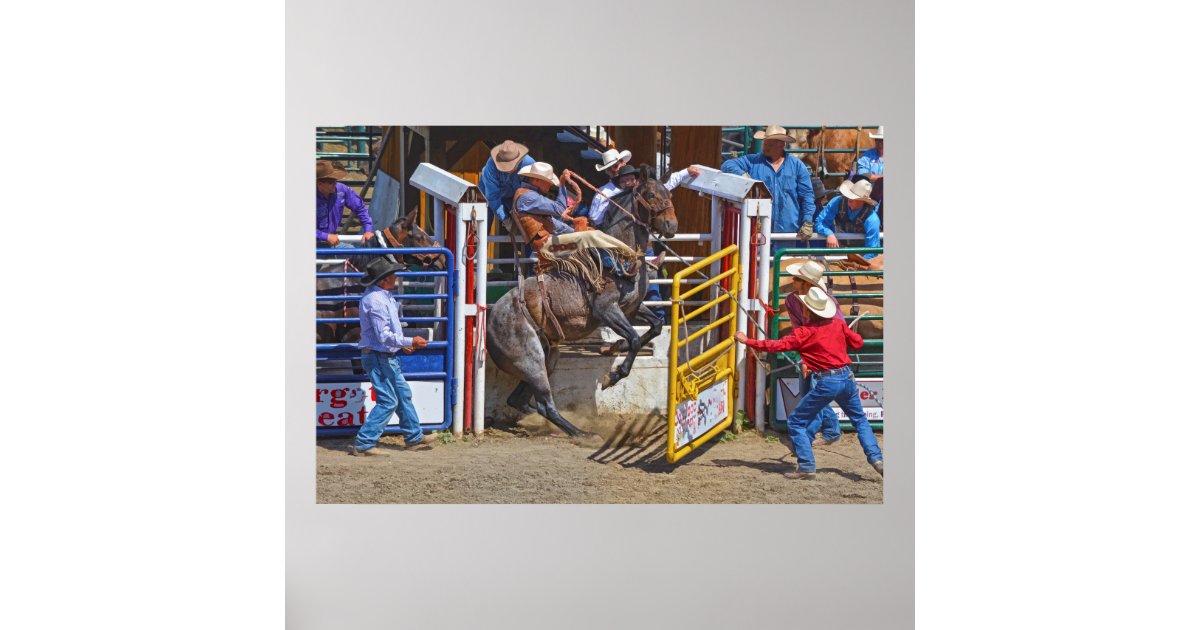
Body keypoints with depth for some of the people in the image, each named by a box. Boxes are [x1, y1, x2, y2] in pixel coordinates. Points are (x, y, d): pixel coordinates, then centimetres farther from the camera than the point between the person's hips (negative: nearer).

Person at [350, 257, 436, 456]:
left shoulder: (383, 295, 10)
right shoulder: (375, 301, -23)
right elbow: (384, 336, -25)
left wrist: (402, 343, 16)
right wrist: (410, 342, -18)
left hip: (389, 357, 11)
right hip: (379, 358, -11)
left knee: (403, 394, 18)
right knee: (388, 402, -7)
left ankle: (414, 437, 29)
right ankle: (363, 444, -1)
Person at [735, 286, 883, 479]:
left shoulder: (805, 332, -8)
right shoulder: (839, 324, 7)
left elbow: (778, 345, -12)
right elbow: (857, 342, 15)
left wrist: (748, 341, -6)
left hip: (826, 383, -6)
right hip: (847, 377, 6)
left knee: (796, 421, 6)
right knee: (860, 420, 26)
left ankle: (807, 467, 1)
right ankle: (876, 459, 17)